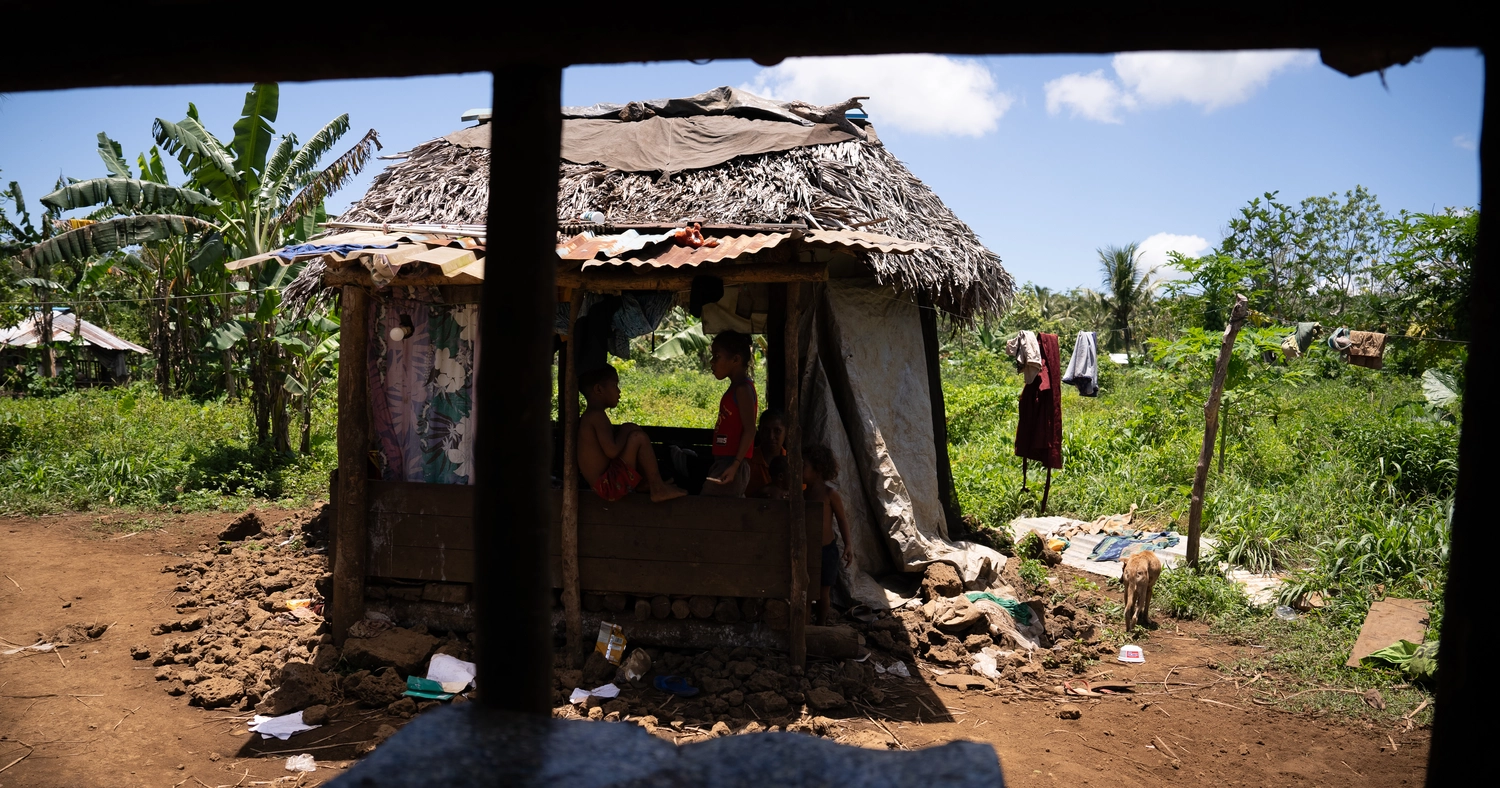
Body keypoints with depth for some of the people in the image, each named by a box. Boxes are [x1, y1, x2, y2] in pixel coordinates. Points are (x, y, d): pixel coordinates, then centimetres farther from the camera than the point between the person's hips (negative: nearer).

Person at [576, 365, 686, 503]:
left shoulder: (588, 416, 14)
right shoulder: (597, 415, -17)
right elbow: (612, 451, -26)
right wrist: (625, 431, -10)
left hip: (602, 485, 11)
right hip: (610, 485, -11)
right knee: (639, 437, -17)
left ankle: (648, 484, 16)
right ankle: (658, 489, -9)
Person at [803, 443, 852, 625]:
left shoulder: (830, 493, -12)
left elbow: (842, 518, -8)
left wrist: (848, 544, -12)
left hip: (826, 550, -3)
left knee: (822, 593, 11)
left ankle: (821, 627, 28)